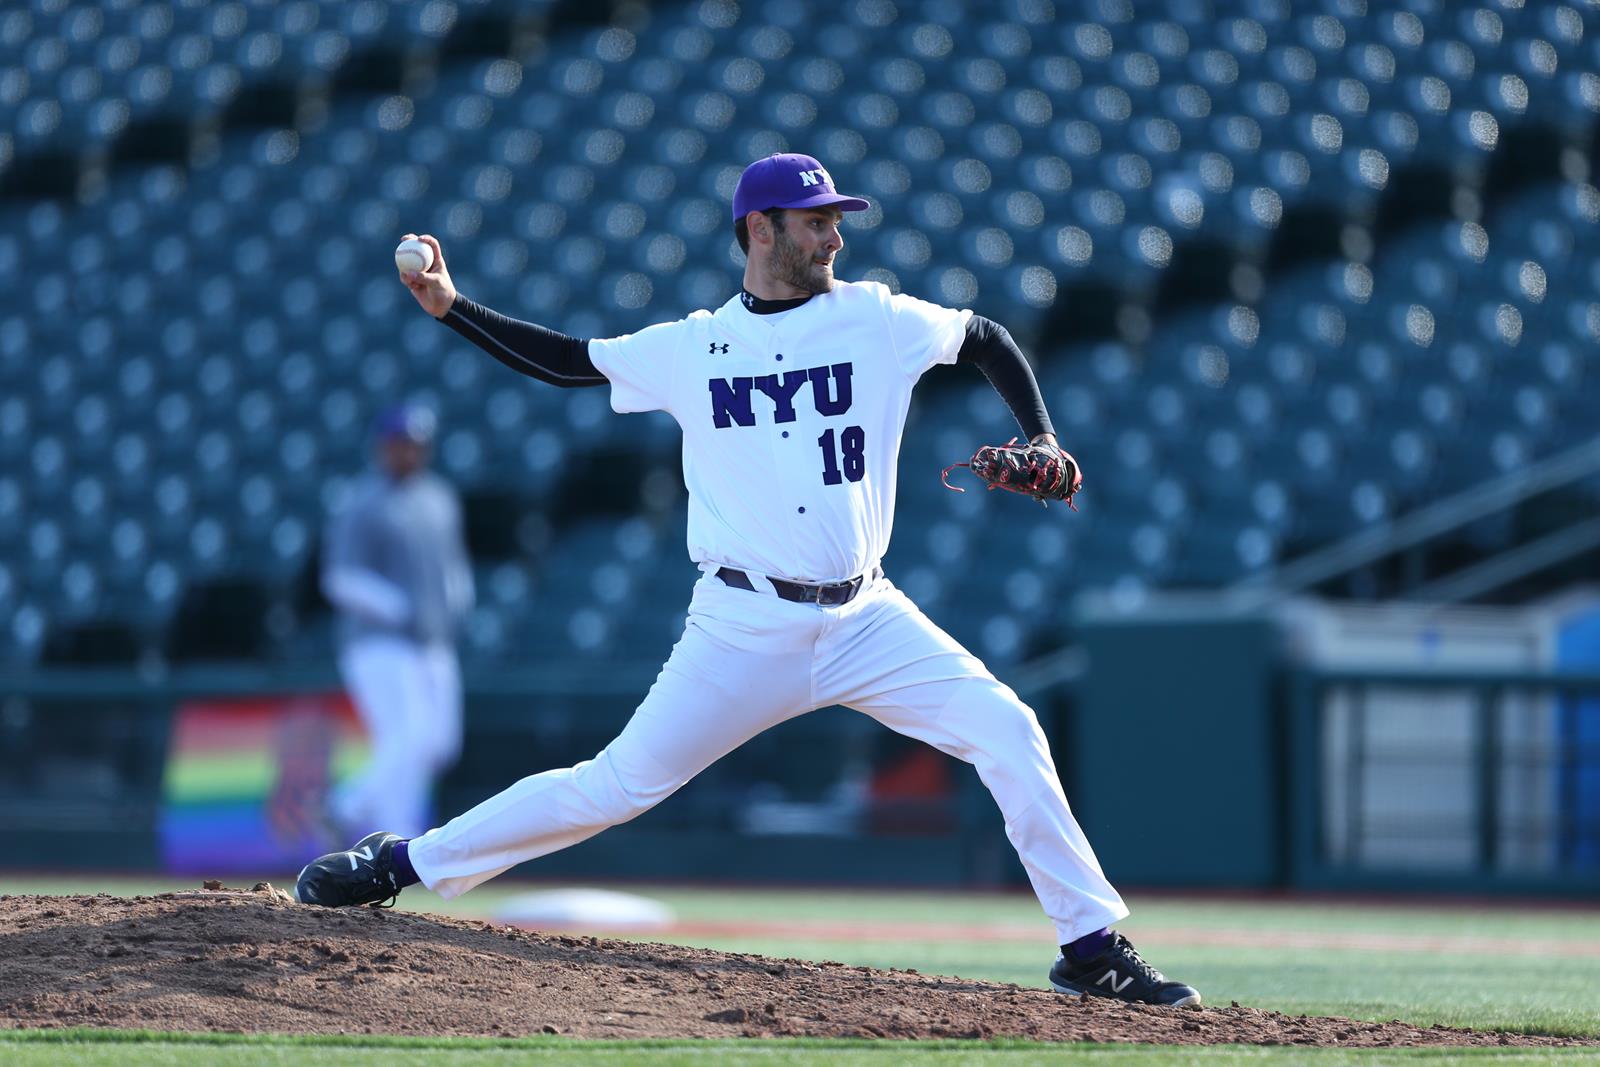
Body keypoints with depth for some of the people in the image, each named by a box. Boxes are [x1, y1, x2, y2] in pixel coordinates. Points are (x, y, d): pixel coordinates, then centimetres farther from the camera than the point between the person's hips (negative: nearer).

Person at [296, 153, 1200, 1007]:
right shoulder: (693, 347, 3)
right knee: (618, 785, -5)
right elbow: (565, 360, 12)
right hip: (745, 631, -1)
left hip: (864, 620, 1)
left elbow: (987, 339, 16)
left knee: (1007, 731, -14)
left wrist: (1041, 437, 2)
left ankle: (1093, 947, -6)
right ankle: (403, 864, 10)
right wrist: (450, 307, 4)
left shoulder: (877, 320, 3)